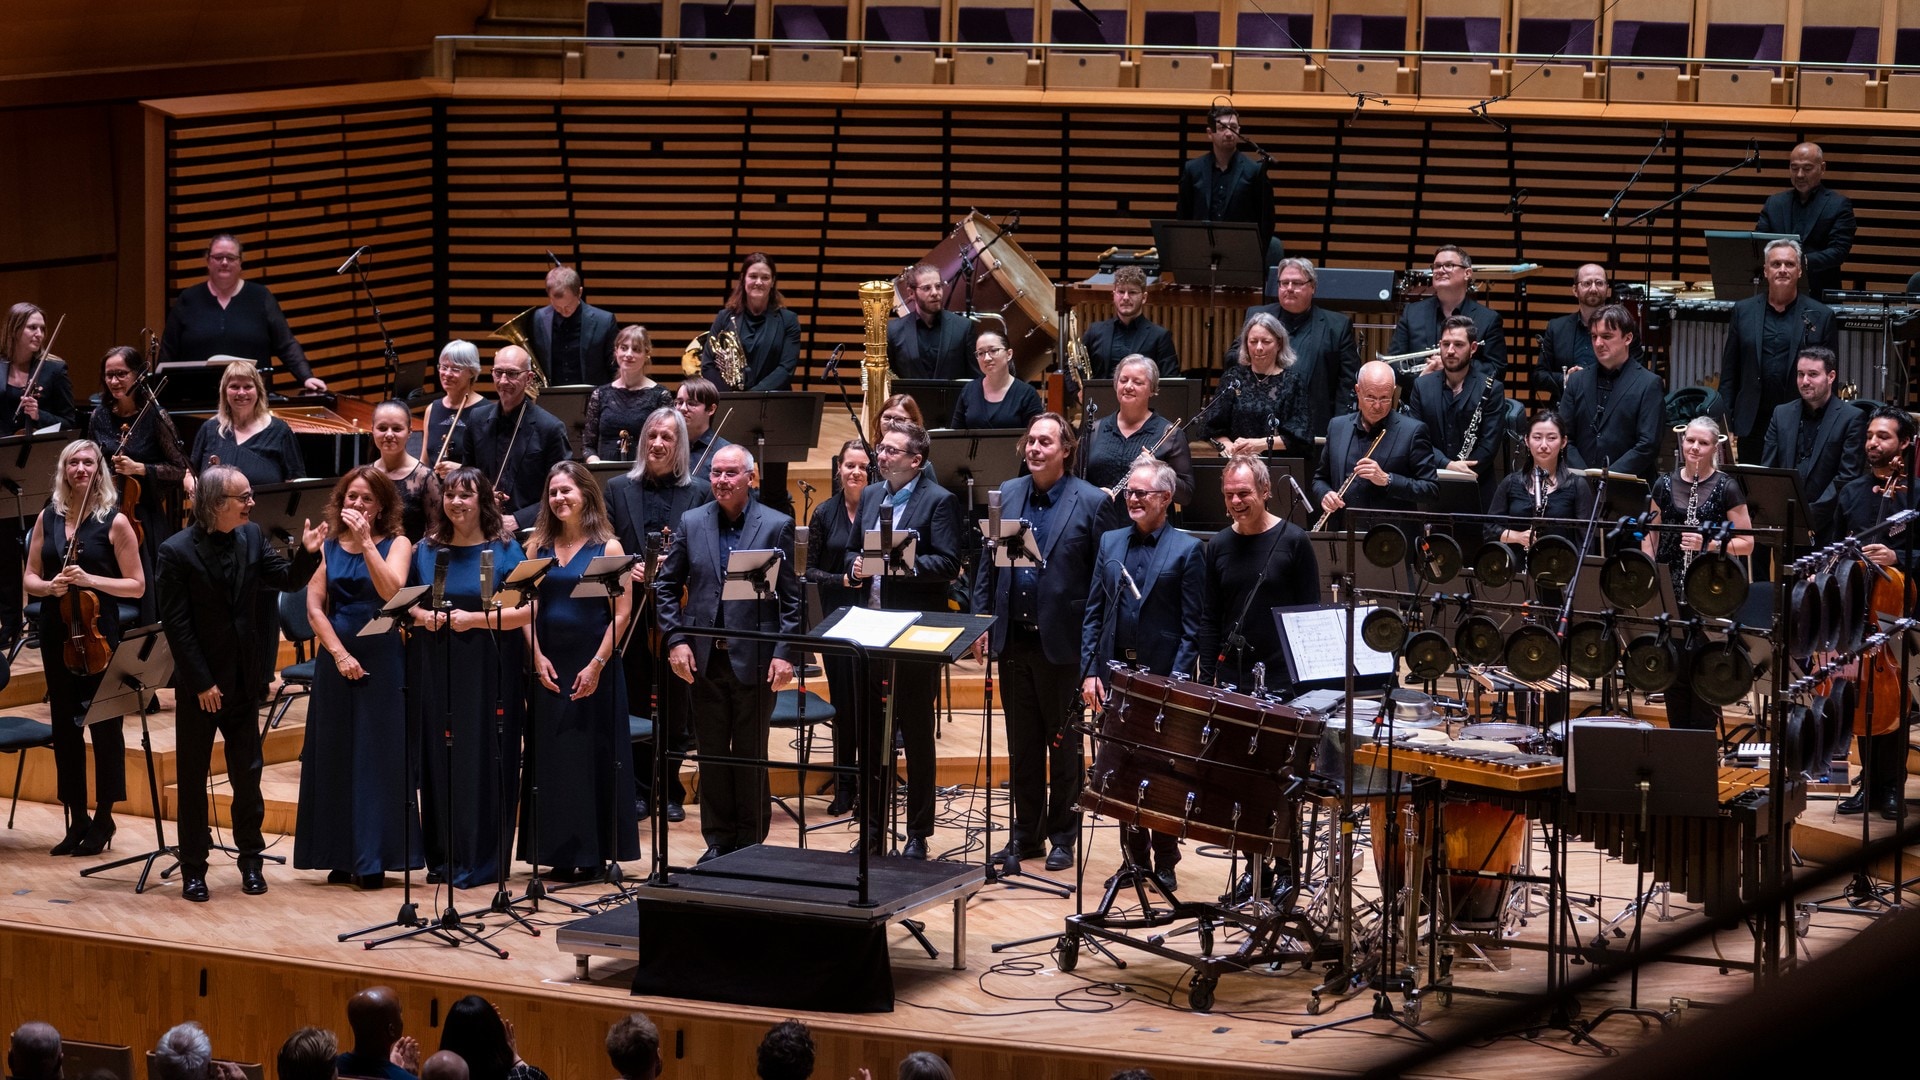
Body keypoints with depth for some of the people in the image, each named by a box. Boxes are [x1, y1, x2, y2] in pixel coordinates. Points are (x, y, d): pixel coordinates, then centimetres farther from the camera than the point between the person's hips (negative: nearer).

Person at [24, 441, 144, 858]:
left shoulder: (114, 522, -5)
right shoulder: (47, 518, 8)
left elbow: (136, 586, -5)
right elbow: (30, 578, 11)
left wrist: (90, 580, -18)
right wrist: (49, 586, -11)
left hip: (98, 633, -4)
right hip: (55, 633, 4)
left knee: (104, 724, 0)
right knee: (63, 724, 8)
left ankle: (103, 818, 10)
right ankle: (77, 819, 16)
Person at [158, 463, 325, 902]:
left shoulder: (252, 537, 0)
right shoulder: (177, 552, -14)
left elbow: (288, 580, 4)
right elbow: (176, 624, -14)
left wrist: (308, 552, -17)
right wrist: (202, 684, -15)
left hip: (243, 680, 4)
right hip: (199, 685, -4)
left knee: (247, 775, 11)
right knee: (193, 779, 5)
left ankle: (251, 861, 22)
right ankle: (193, 870, 13)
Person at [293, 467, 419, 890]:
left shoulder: (396, 545, 1)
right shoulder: (327, 546, 8)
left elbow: (390, 592, -16)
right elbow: (314, 607, 2)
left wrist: (365, 543, -18)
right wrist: (339, 654, -9)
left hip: (383, 661, -3)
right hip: (336, 659, 3)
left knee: (378, 756, -4)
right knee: (334, 756, 4)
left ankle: (373, 859, 0)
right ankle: (340, 857, 11)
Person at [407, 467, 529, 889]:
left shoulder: (504, 550, -1)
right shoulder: (427, 550, 11)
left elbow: (525, 612, -8)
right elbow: (408, 604, 15)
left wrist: (474, 619, -17)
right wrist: (423, 616, -6)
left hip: (488, 673, -4)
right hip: (435, 669, 4)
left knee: (483, 763, -4)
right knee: (439, 761, 3)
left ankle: (479, 861, 2)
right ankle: (443, 858, 11)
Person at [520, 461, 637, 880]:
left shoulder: (608, 548, -2)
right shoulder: (539, 546, 9)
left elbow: (621, 614, -5)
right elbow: (528, 607, 6)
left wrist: (597, 666, -13)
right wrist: (538, 658, -7)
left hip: (592, 665, -3)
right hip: (548, 665, 3)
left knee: (595, 758, -1)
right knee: (549, 757, 3)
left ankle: (592, 853, 5)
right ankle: (559, 853, 9)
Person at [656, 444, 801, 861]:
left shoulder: (777, 526, -2)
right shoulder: (691, 523, 6)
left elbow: (792, 596, -4)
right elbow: (665, 586, 9)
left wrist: (785, 653, -12)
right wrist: (676, 639, -3)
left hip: (755, 659, -3)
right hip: (704, 658, 3)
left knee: (750, 756, 5)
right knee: (711, 754, 9)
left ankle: (750, 841, 14)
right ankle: (718, 840, 17)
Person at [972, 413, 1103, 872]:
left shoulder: (1091, 502, -6)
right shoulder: (1006, 495, 8)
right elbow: (986, 563, 12)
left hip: (1062, 641, -4)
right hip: (1013, 639, 4)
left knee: (1065, 745, 6)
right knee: (1021, 743, 11)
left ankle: (1063, 837, 14)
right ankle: (1026, 833, 20)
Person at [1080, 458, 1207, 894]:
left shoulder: (1186, 550, -4)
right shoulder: (1111, 543, 10)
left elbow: (1194, 625, -6)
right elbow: (1093, 612, 10)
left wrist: (1178, 678, -14)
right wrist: (1089, 670, 1)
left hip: (1163, 675, -4)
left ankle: (1165, 862, 11)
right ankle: (1134, 857, 17)